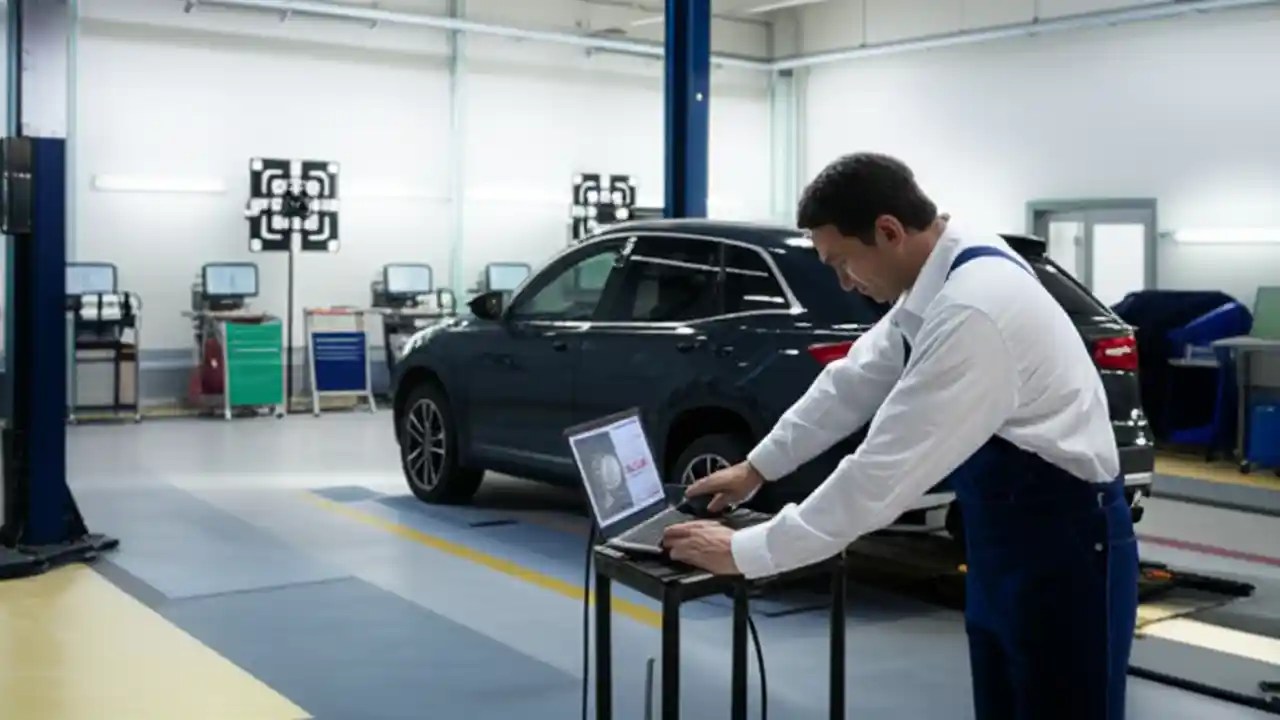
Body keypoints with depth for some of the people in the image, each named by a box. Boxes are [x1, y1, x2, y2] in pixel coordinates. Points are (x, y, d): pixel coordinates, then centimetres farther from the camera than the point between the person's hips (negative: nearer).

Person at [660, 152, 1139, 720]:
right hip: (1005, 538, 9)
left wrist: (743, 552, -20)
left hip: (1062, 547, -9)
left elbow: (885, 472, -28)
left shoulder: (974, 309, -29)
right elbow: (852, 382, 14)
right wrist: (756, 468, 18)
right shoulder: (939, 280, 1)